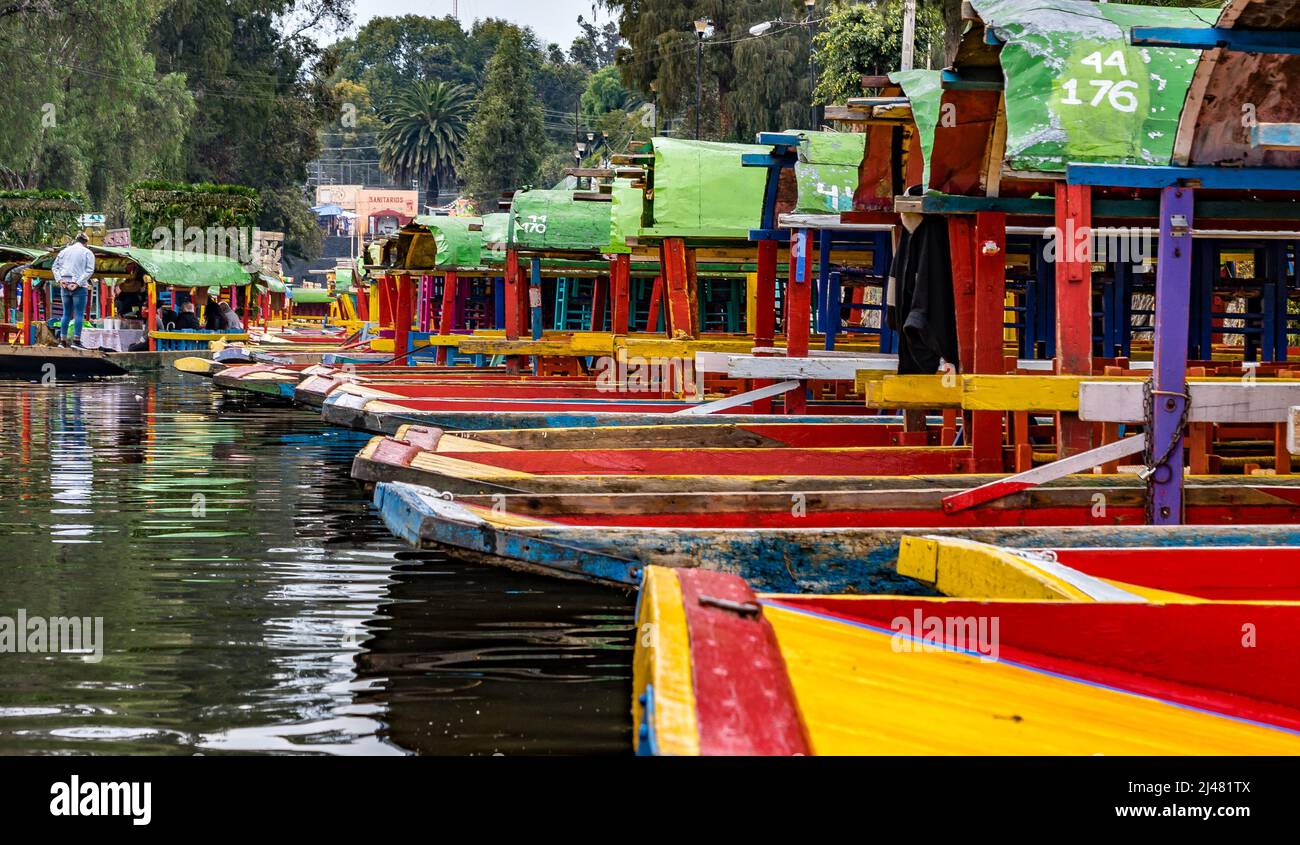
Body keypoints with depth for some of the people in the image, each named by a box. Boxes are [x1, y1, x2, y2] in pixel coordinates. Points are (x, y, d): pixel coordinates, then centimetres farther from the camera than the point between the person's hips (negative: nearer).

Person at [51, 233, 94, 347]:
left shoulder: (64, 251, 12)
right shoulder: (87, 253, 0)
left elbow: (55, 266, 7)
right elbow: (89, 270, -10)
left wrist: (59, 280, -2)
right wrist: (78, 283, -13)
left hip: (65, 286, 4)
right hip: (79, 287, -4)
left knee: (66, 314, 11)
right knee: (79, 314, -4)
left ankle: (62, 340, 9)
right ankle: (76, 341, -12)